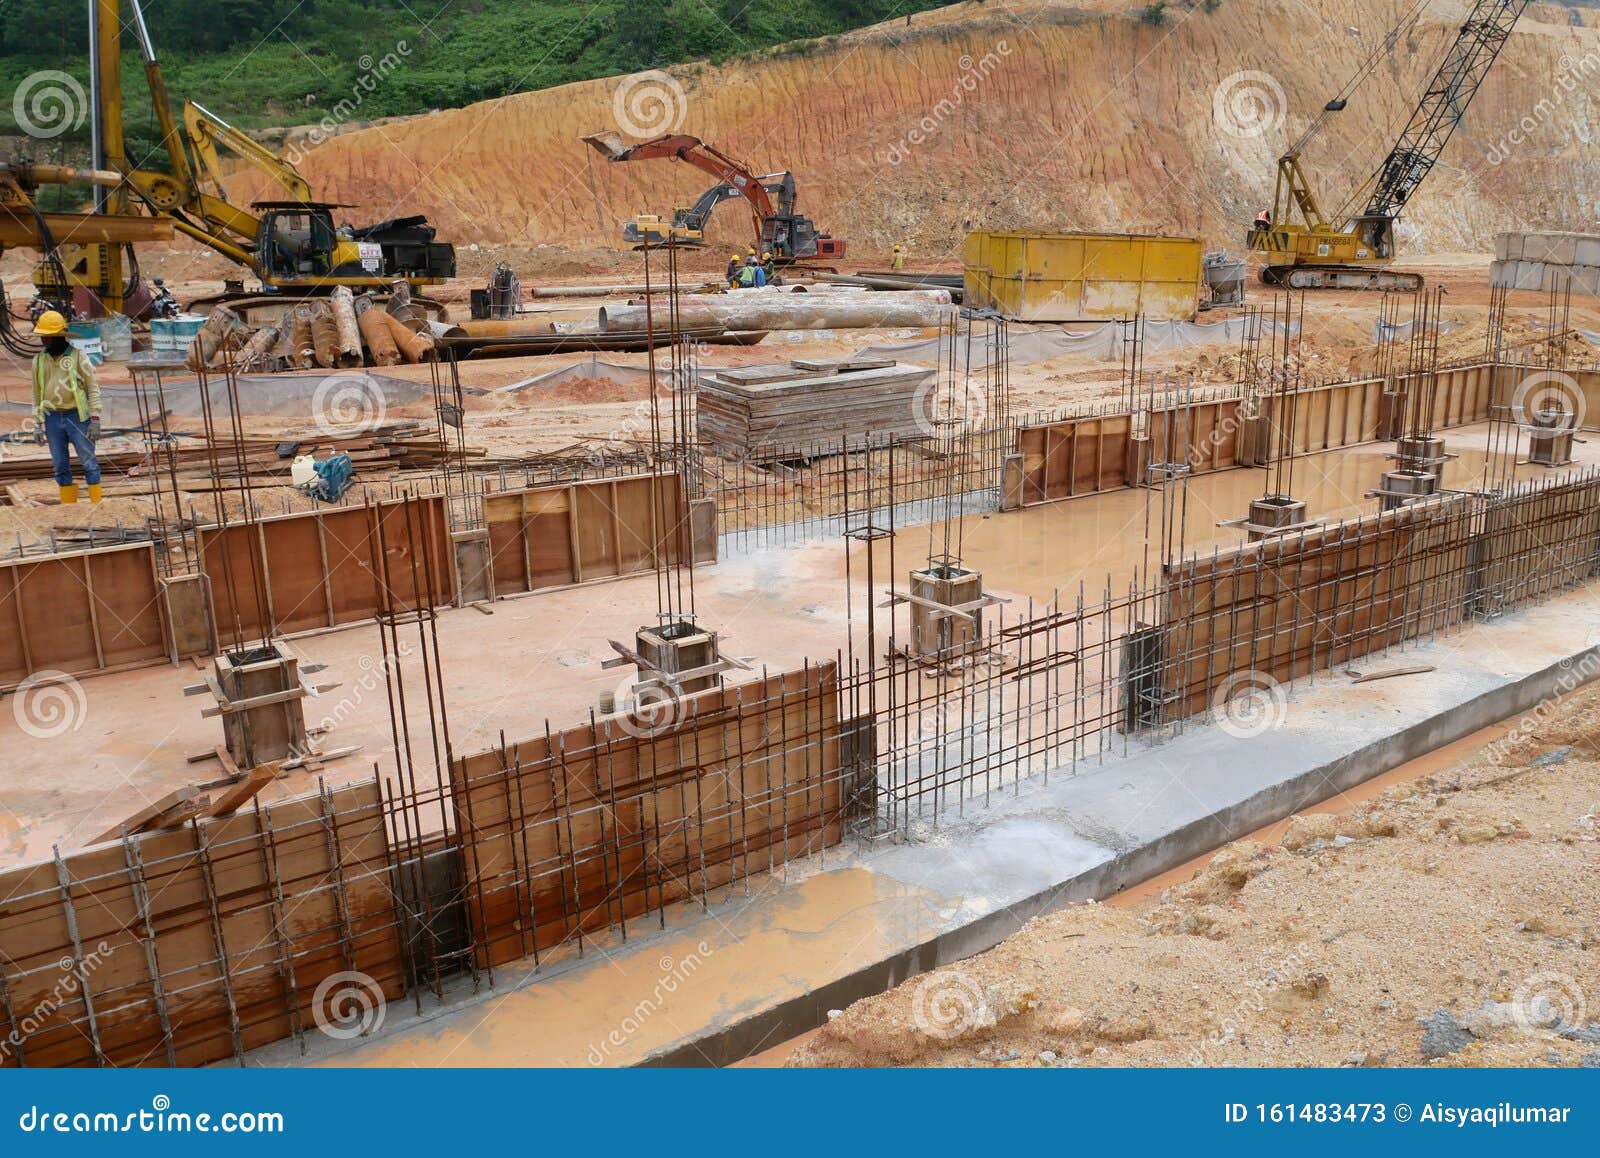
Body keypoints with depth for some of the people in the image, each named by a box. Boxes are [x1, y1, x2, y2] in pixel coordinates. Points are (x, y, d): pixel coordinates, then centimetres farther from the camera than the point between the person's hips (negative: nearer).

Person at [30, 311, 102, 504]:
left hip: (78, 417, -4)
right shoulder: (39, 360, 8)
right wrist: (39, 423, 10)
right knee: (60, 465, 8)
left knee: (88, 462, -3)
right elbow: (36, 393, 14)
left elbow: (93, 388, -4)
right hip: (52, 418, 4)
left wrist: (95, 419, -10)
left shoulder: (78, 356, -4)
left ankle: (97, 504, 3)